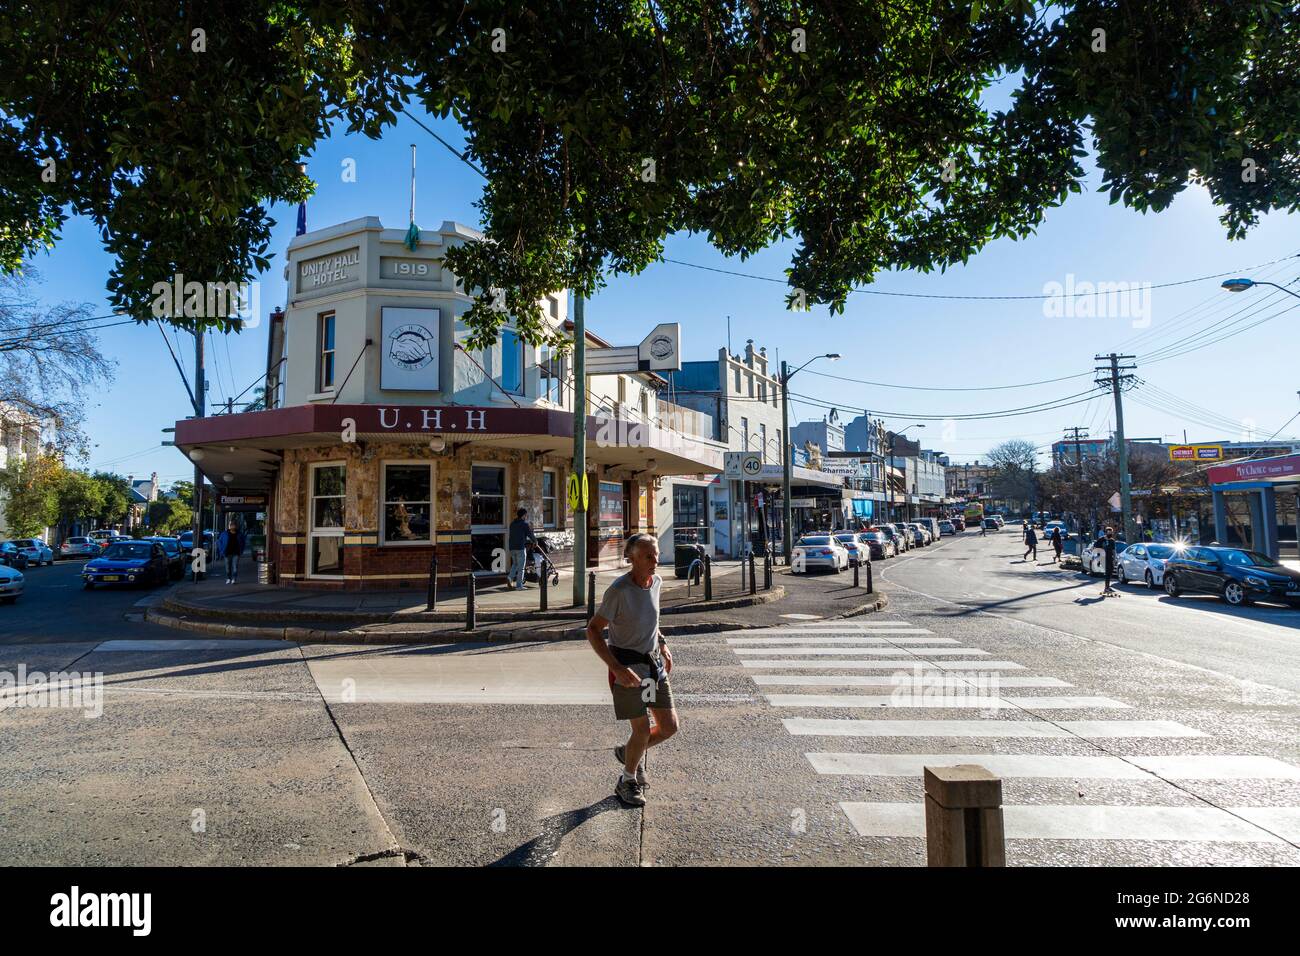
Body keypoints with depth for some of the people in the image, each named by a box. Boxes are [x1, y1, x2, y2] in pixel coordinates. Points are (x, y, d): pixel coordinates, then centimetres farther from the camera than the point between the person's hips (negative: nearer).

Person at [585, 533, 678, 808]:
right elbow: (593, 630, -17)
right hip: (627, 667, -7)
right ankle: (627, 782, 28)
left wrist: (663, 646, 11)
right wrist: (616, 667, -24)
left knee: (669, 726, 7)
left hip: (653, 663, 7)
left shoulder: (656, 582, -1)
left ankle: (629, 752, 35)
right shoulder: (618, 591, -22)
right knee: (642, 730, 0)